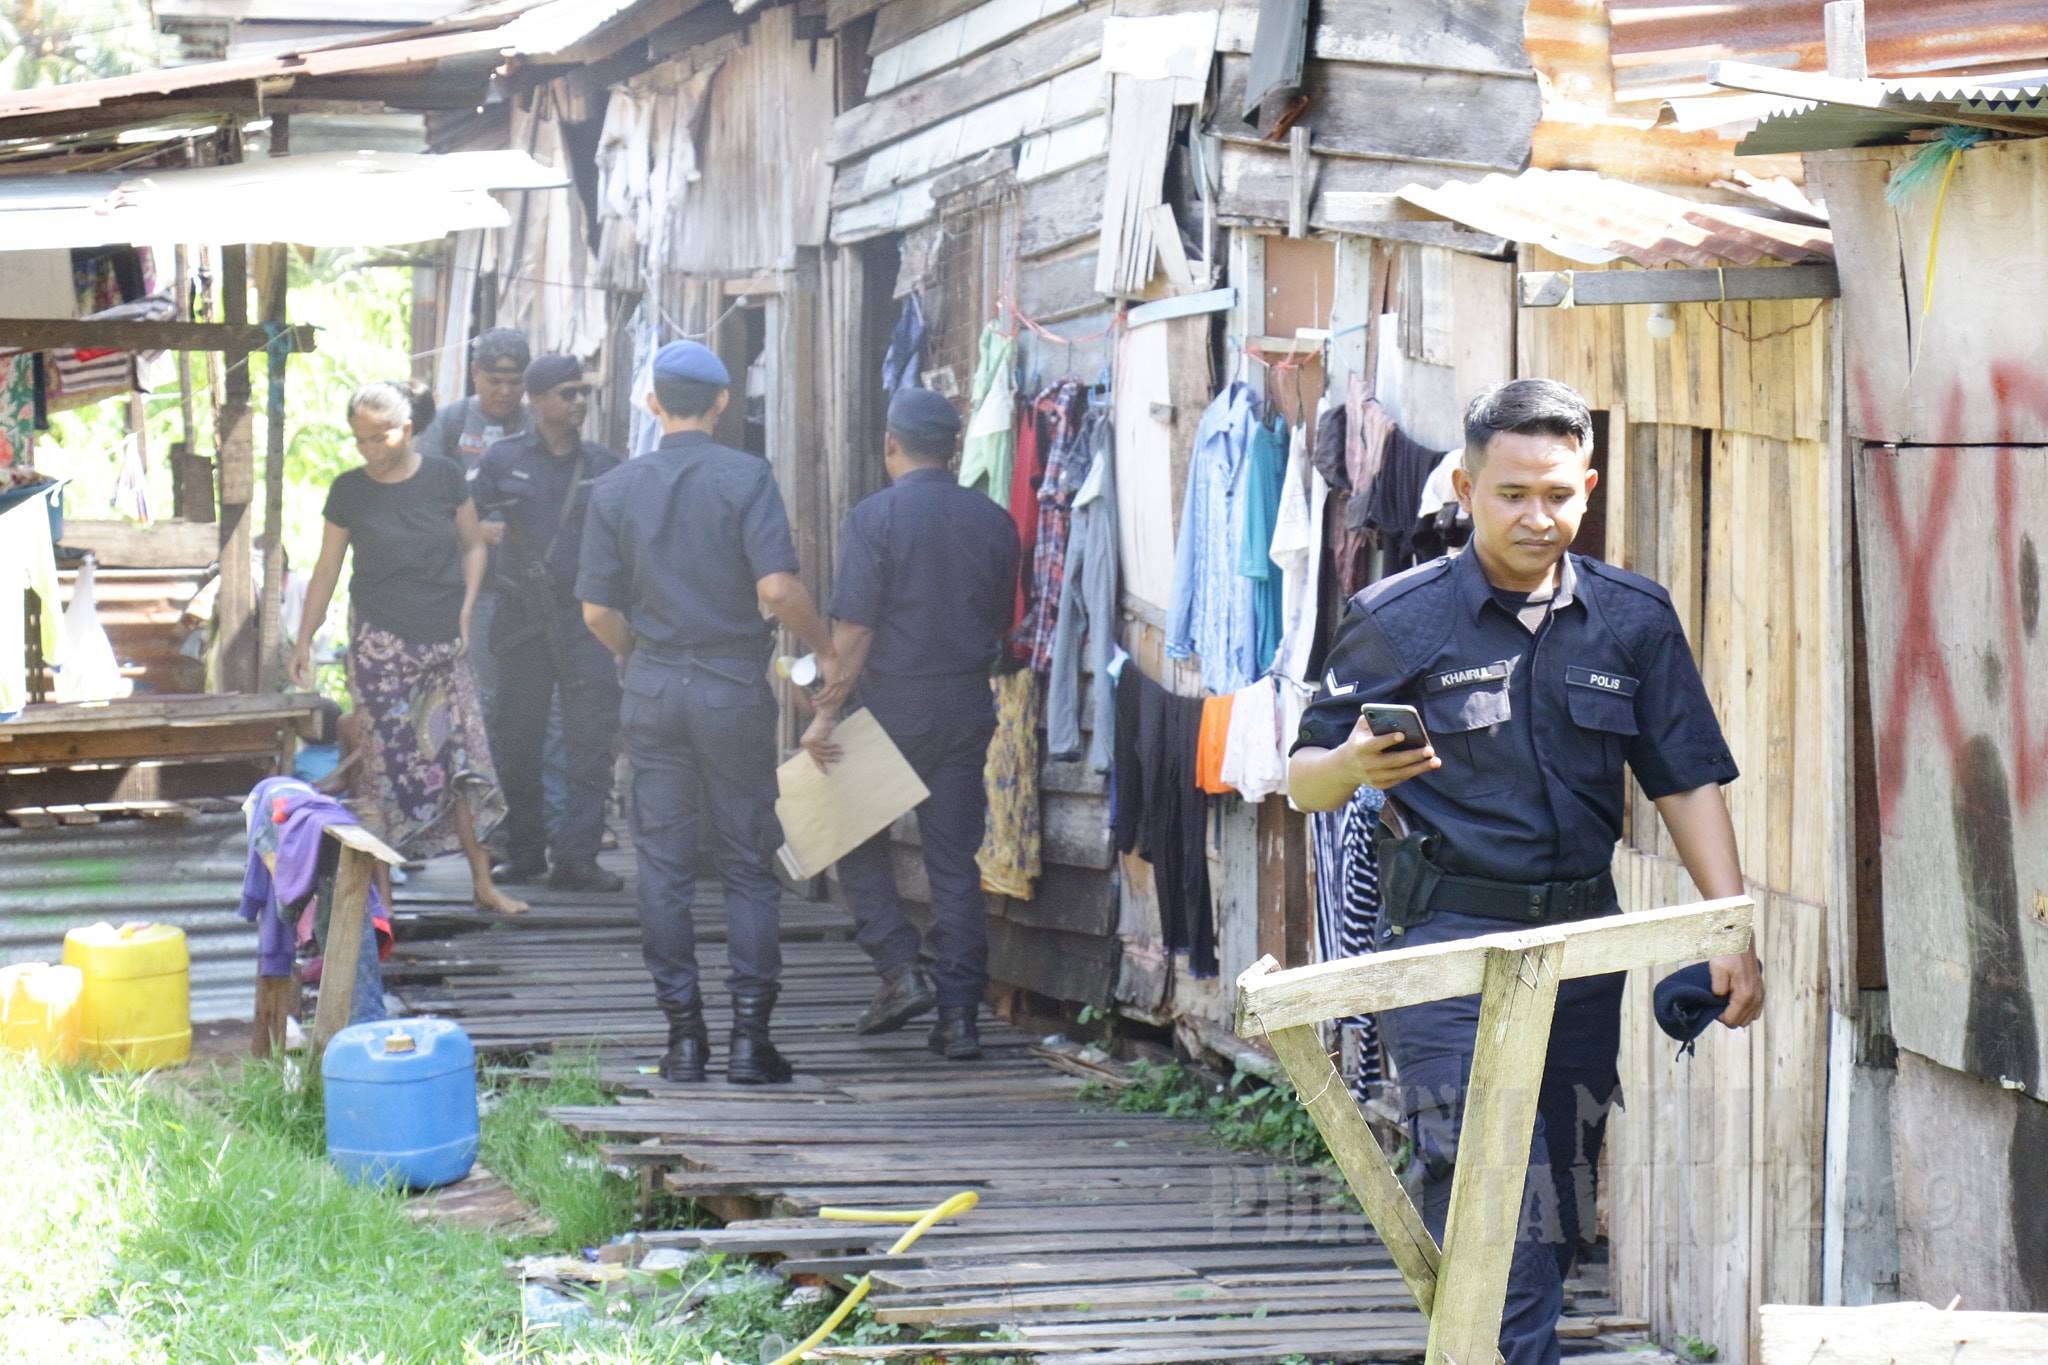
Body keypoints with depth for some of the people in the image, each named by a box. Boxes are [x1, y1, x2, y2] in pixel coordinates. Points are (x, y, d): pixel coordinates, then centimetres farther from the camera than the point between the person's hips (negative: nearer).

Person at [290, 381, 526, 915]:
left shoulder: (443, 477, 1)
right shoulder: (349, 491, 0)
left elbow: (472, 546, 10)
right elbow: (326, 570, 5)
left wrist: (465, 612, -1)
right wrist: (304, 641, 1)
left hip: (444, 643, 1)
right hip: (381, 645, -1)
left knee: (461, 755, -1)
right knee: (389, 762, -5)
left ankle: (483, 881, 4)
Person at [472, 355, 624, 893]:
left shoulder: (603, 465, 10)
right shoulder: (503, 460, 6)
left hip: (586, 619, 1)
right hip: (524, 619, 0)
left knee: (591, 740, -7)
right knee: (517, 739, 4)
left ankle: (576, 855, -7)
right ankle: (524, 849, 16)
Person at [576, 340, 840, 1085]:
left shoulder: (616, 488, 3)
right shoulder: (746, 477, -6)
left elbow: (597, 611, 2)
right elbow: (777, 587, -16)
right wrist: (825, 648, -1)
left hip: (652, 688, 2)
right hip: (735, 687, -2)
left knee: (663, 867, 7)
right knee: (749, 863, 5)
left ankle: (684, 1033, 6)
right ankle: (750, 1036, 0)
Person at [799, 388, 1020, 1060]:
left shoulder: (875, 518, -10)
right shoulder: (993, 521, 4)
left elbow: (854, 629, -14)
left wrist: (826, 713, -11)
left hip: (893, 702, -4)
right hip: (968, 707, 4)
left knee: (857, 841, 14)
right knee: (956, 860, 7)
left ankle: (900, 968, 0)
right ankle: (959, 1015, 4)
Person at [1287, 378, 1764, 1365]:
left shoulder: (1633, 619, 7)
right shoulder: (1396, 621, -2)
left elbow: (1688, 783, 8)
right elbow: (1305, 783, 1)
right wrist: (1354, 766, -23)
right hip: (1446, 949, -4)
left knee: (1559, 1220, 10)